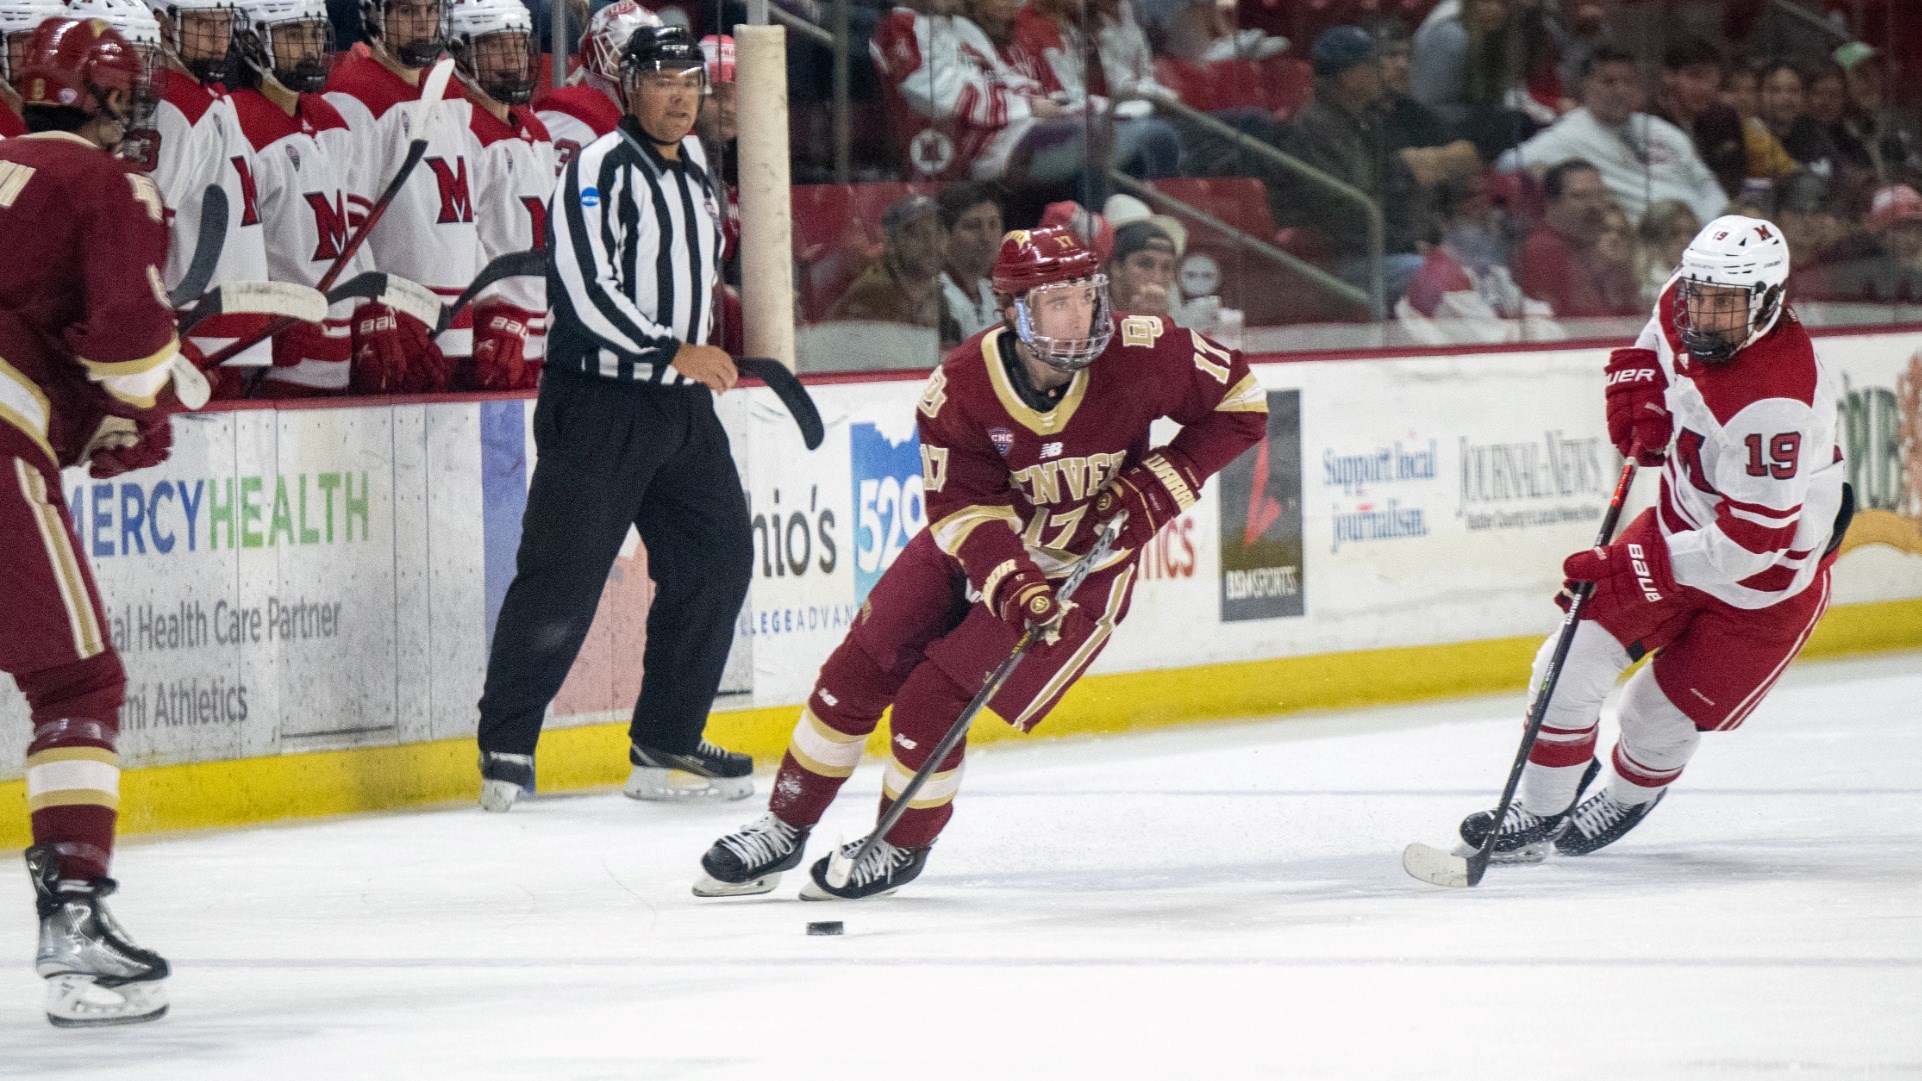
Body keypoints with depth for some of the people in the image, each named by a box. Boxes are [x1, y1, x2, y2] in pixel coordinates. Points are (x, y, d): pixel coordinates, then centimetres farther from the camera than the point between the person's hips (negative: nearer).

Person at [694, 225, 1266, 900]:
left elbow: (1242, 402, -10)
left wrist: (1162, 485, -19)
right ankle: (783, 829, 17)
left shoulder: (1140, 355, -23)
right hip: (980, 543, 3)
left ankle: (903, 849, 12)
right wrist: (1012, 585, -37)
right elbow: (965, 506, -21)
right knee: (857, 673, -2)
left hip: (1082, 568, -3)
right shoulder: (959, 389, -21)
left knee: (932, 700, -14)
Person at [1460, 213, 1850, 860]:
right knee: (1574, 661, -3)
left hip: (1769, 573, -7)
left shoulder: (1773, 404, -37)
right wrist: (1639, 387, -4)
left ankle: (1628, 799, 36)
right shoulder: (1685, 305, -13)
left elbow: (1753, 540, -34)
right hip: (1686, 520, 7)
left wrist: (1631, 568, -34)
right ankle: (1540, 812, 15)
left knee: (1659, 716, 2)